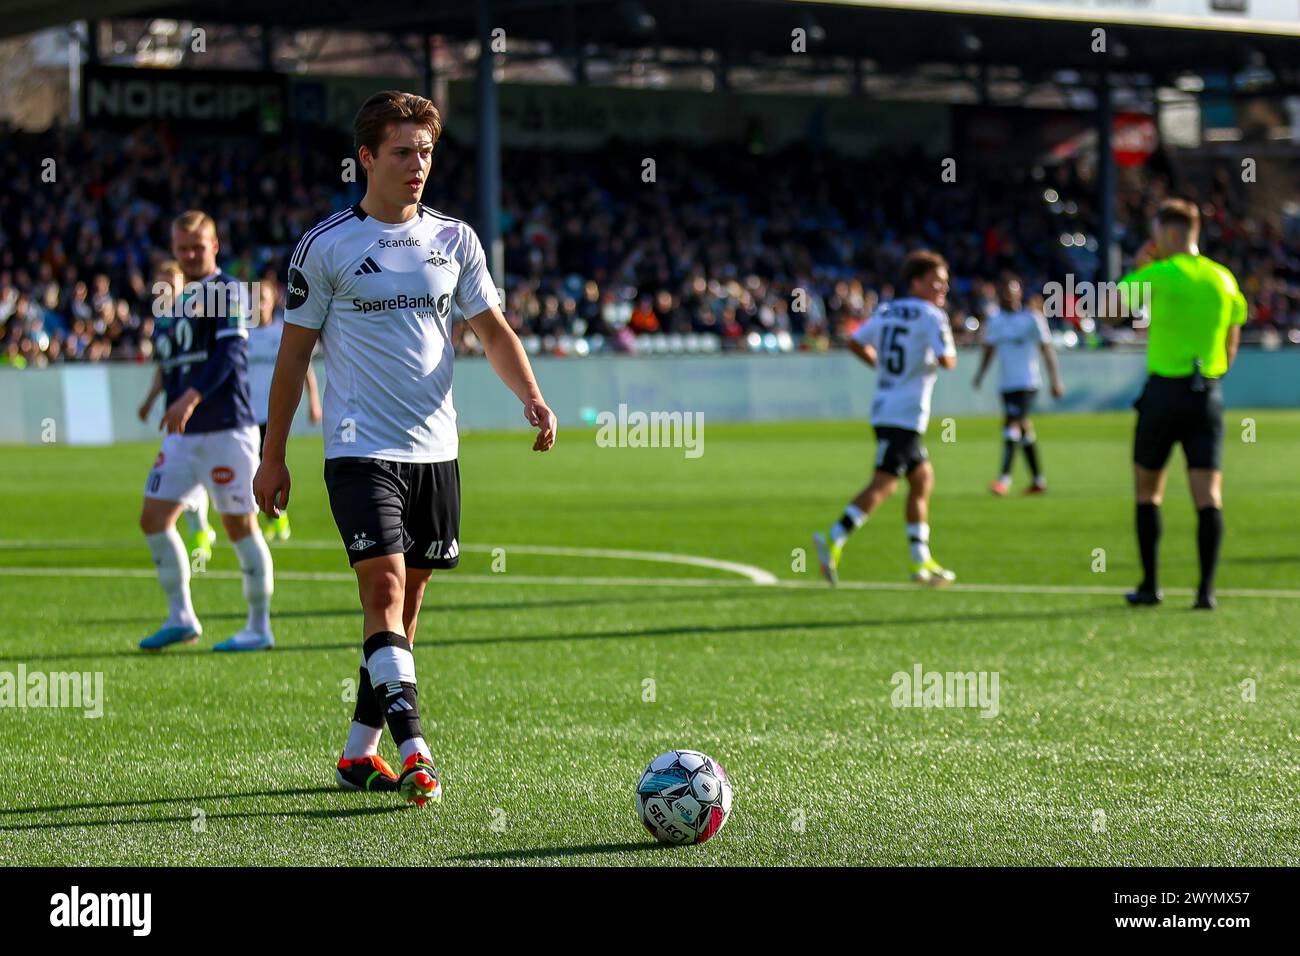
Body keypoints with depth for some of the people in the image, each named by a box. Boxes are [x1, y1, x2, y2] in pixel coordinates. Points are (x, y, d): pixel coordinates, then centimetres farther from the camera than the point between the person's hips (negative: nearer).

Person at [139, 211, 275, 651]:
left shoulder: (227, 292, -7)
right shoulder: (174, 303, 17)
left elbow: (229, 352, -20)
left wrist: (192, 397, -30)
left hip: (227, 430, -8)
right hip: (182, 434, 8)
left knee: (239, 526, -2)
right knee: (153, 518, 2)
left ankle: (259, 627, 6)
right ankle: (181, 618, 11)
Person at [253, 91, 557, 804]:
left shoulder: (453, 239, 8)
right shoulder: (327, 245, -3)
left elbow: (491, 328, 9)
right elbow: (294, 351, 2)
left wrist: (530, 395, -10)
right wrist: (273, 457, 3)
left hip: (435, 450, 5)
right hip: (361, 449, -5)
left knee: (405, 603, 8)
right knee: (384, 587, -17)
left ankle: (358, 754, 18)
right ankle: (413, 754, -23)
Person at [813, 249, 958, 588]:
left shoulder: (886, 311, 14)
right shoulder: (931, 316, -8)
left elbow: (855, 342, 20)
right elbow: (947, 361, -17)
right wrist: (948, 355, 5)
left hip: (884, 406, 9)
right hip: (905, 413, -9)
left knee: (923, 479, 17)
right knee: (884, 484, -13)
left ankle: (922, 561, 17)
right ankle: (833, 541, -23)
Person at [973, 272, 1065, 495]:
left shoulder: (1032, 319, -6)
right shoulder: (994, 320, 9)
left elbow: (1047, 349, -4)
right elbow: (989, 349, 17)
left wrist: (1055, 381, -7)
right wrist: (981, 373, 1)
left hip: (1027, 382, -6)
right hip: (1006, 384, 6)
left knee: (1012, 424, -18)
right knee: (1024, 429, 12)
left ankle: (1004, 478, -21)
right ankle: (1038, 480, 21)